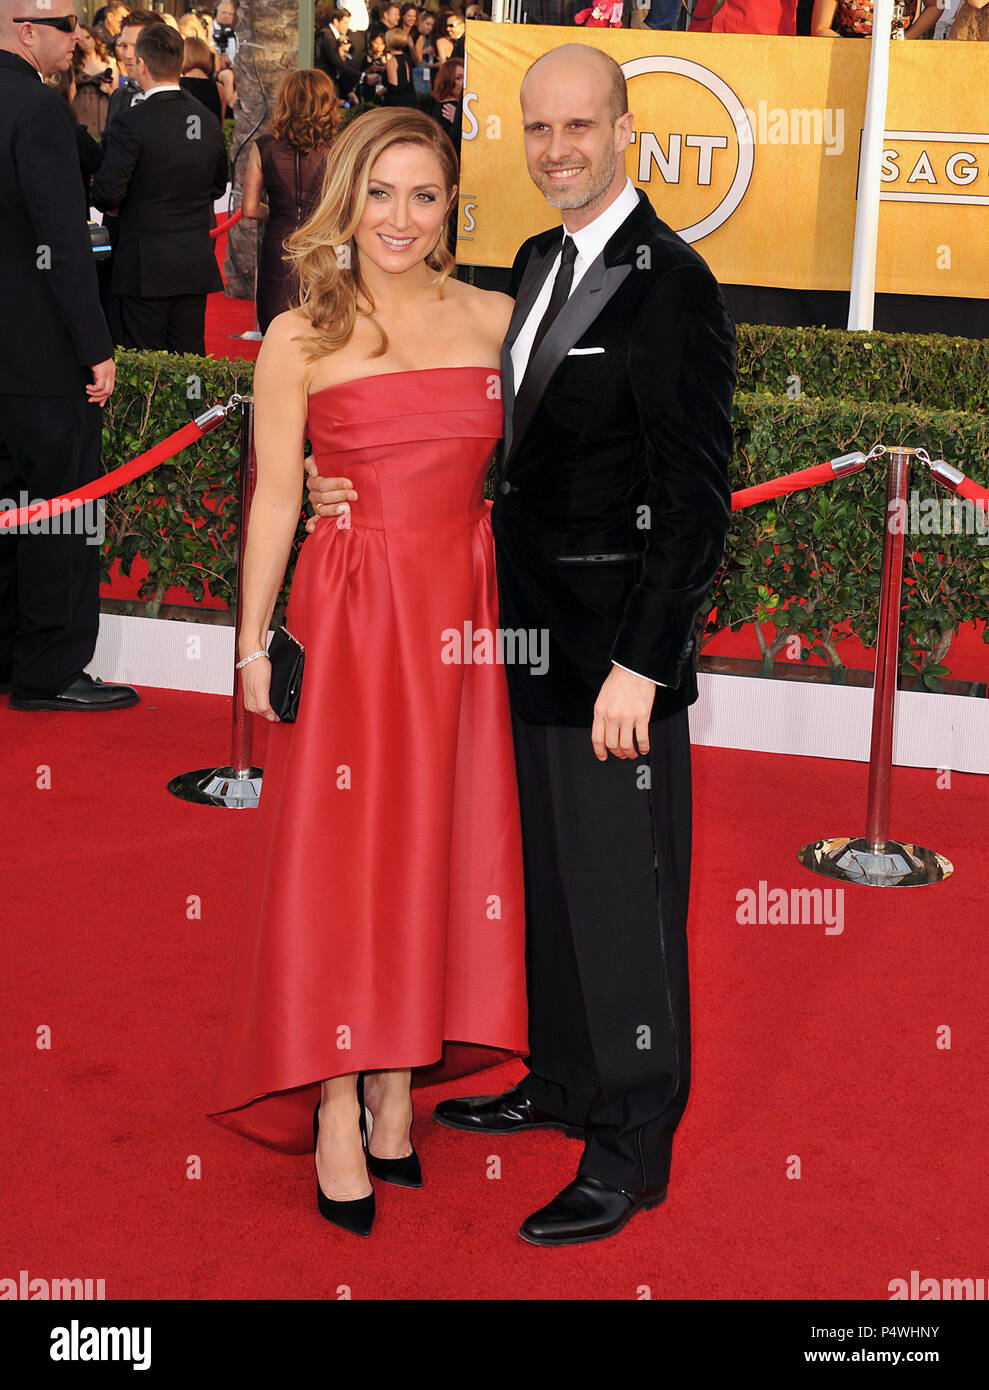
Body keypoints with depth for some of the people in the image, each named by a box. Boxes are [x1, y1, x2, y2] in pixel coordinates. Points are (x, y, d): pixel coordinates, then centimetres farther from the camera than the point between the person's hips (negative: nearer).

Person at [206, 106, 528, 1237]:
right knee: (337, 855, 0)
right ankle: (336, 1113, 10)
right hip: (348, 615, -3)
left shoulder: (494, 318, 7)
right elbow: (275, 498, 0)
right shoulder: (300, 338, 0)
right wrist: (254, 644, -2)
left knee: (440, 844, 7)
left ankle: (398, 1087, 21)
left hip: (465, 613, 3)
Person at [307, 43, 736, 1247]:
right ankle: (565, 1080, 38)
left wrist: (639, 664, -20)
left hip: (618, 642, -8)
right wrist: (361, 488, 1)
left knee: (624, 887, 2)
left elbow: (695, 500, -18)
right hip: (535, 627, 8)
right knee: (550, 872, 20)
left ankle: (632, 1151, 16)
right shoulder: (538, 266, 11)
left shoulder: (670, 283, -16)